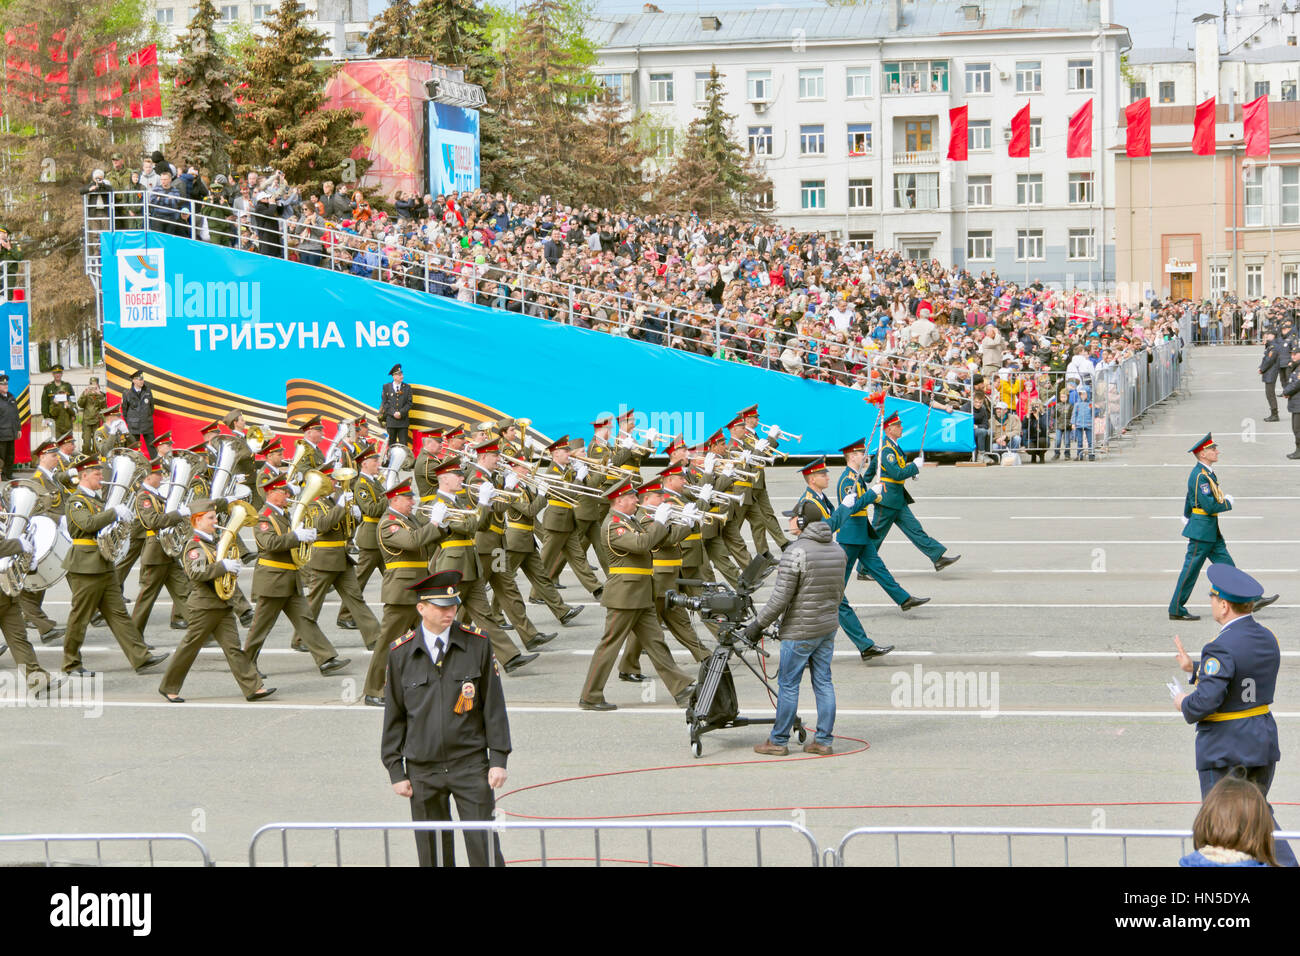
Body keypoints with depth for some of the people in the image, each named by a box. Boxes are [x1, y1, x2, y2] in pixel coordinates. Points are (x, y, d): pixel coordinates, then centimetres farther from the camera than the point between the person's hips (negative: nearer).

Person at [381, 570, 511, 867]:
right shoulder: (400, 652, -1)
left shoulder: (477, 644, -2)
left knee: (484, 846, -1)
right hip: (423, 770, 1)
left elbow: (493, 705, 1)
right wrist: (395, 771, 2)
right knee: (432, 852, 7)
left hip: (471, 764, -1)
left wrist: (499, 759, -3)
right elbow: (394, 716, 4)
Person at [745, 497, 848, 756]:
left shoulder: (795, 553, -18)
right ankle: (824, 741, 11)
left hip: (800, 632, -7)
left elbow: (780, 599, -18)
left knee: (788, 684, 2)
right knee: (823, 682, 11)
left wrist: (758, 624, -8)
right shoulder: (837, 550, 6)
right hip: (829, 627, 7)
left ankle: (778, 741, 8)